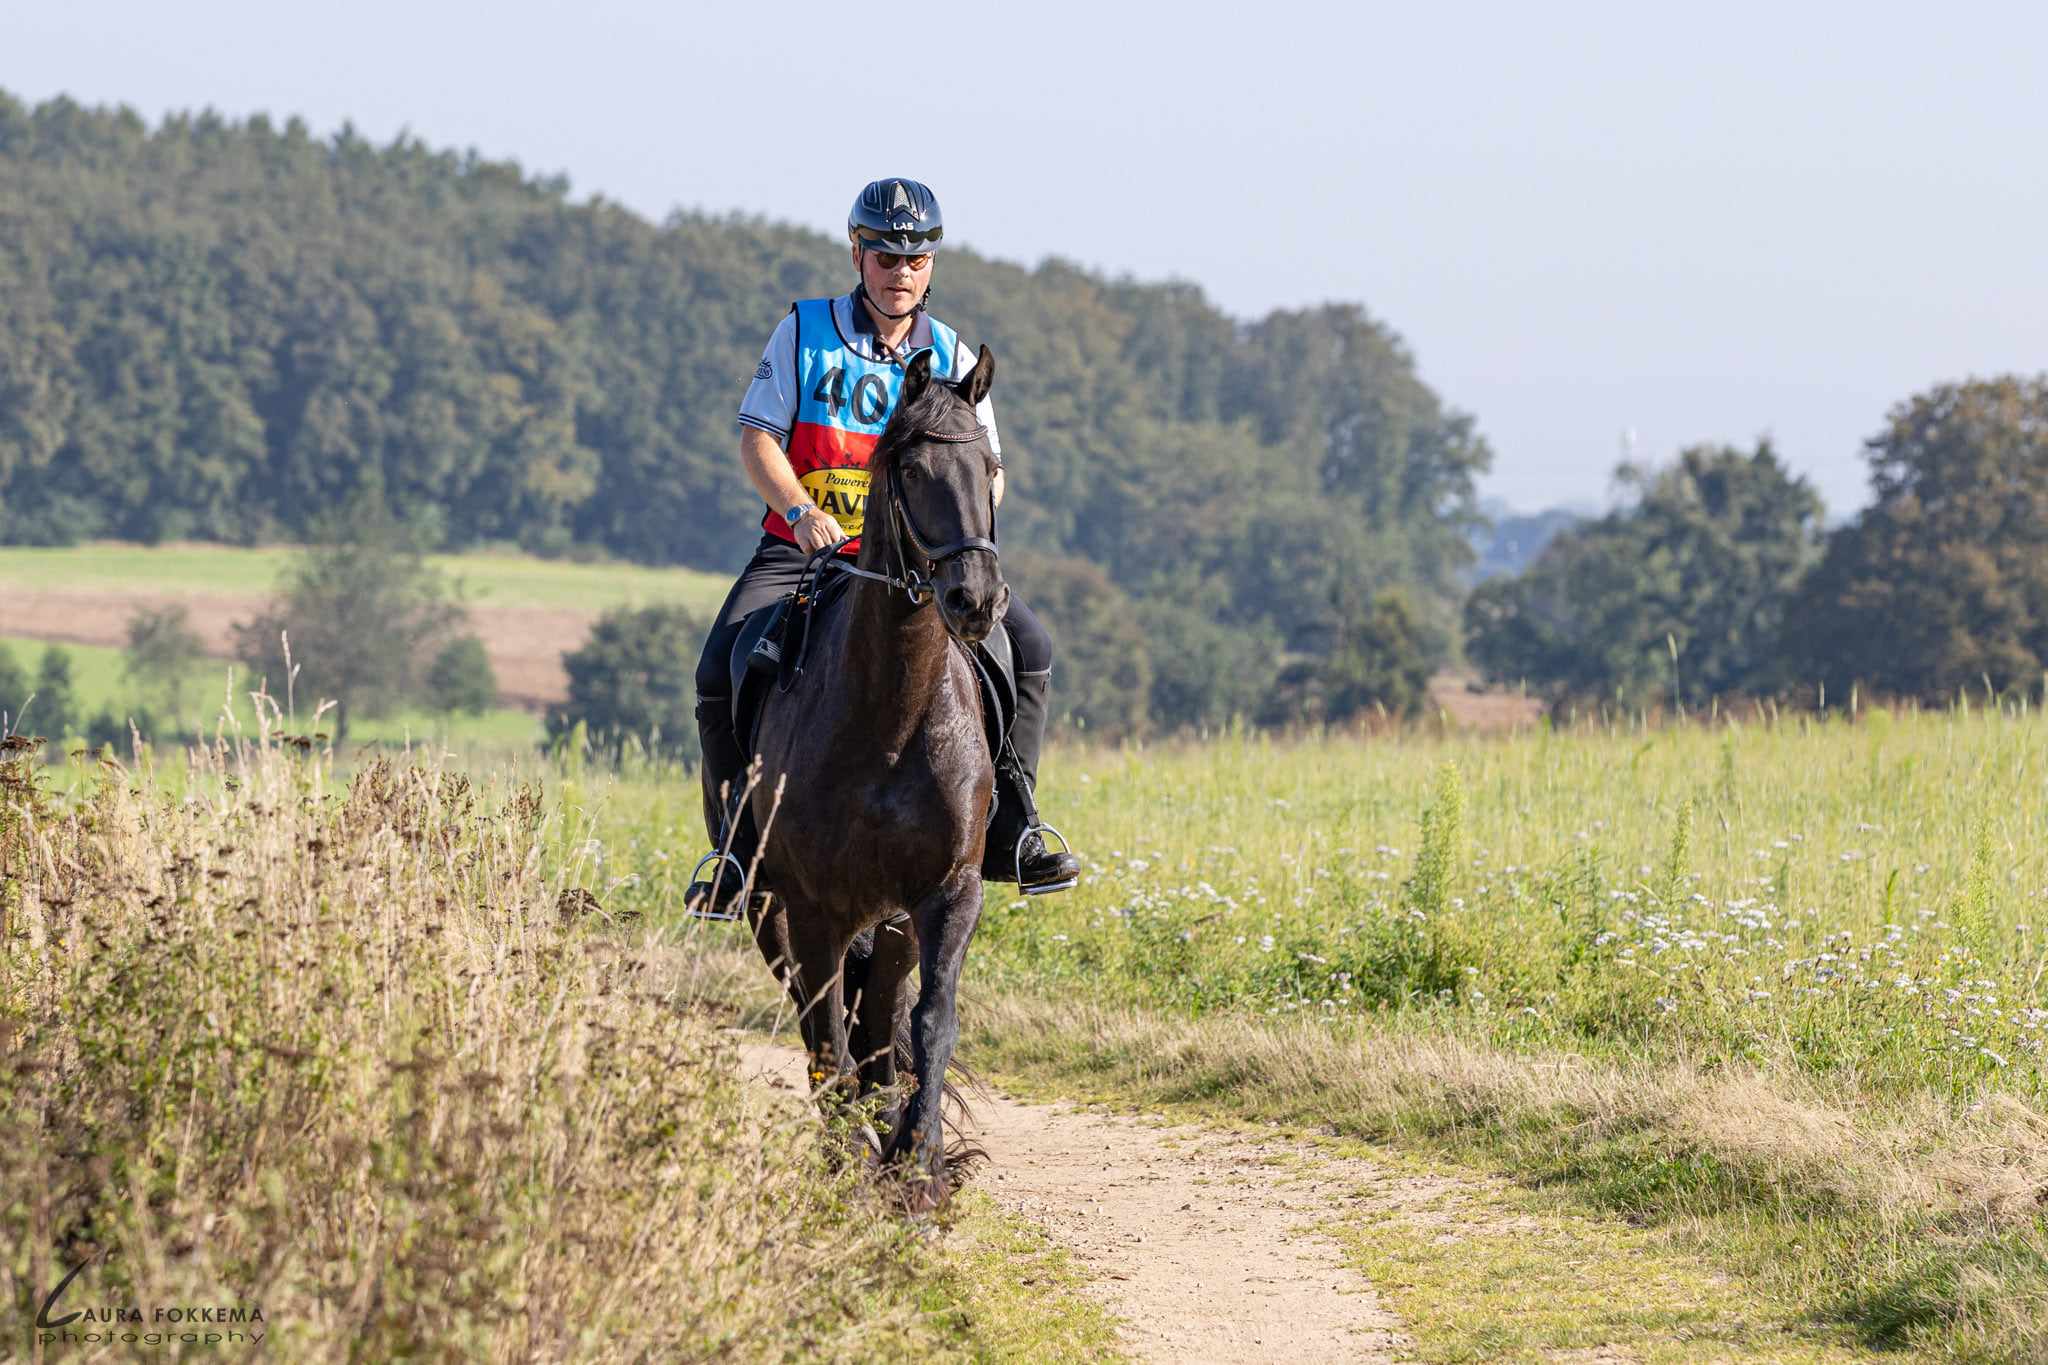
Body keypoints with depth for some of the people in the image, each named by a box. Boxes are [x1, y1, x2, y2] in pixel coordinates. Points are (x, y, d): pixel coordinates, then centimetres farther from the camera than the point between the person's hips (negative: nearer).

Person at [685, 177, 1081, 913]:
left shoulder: (951, 356, 8)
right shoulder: (804, 329, 1)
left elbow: (987, 468, 6)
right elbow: (756, 438, -5)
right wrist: (800, 511, -23)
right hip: (803, 549, -2)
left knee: (1026, 645, -15)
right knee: (721, 671, -23)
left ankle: (1009, 832, -6)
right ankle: (740, 845, -6)